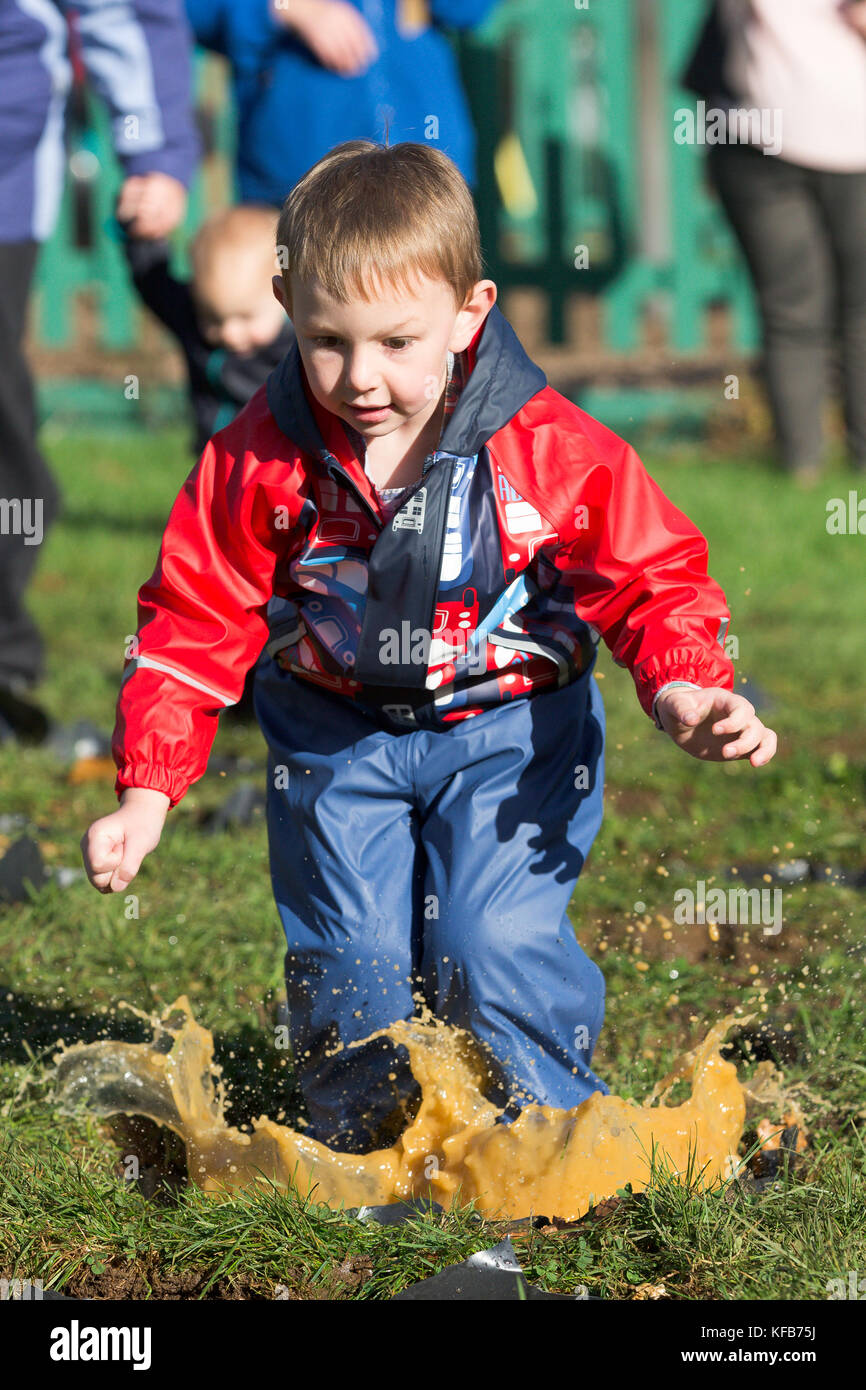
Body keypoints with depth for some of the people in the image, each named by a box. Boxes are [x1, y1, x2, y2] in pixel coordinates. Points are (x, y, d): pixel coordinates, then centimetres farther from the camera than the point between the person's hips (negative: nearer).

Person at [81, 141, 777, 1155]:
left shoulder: (550, 450, -18)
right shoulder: (261, 458, -13)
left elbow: (649, 577, -8)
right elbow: (197, 618, -6)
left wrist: (685, 689, -27)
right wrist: (147, 790, -11)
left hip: (511, 729, -2)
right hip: (335, 738, 2)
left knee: (495, 944, -12)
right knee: (345, 955, 2)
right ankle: (357, 1131, 27)